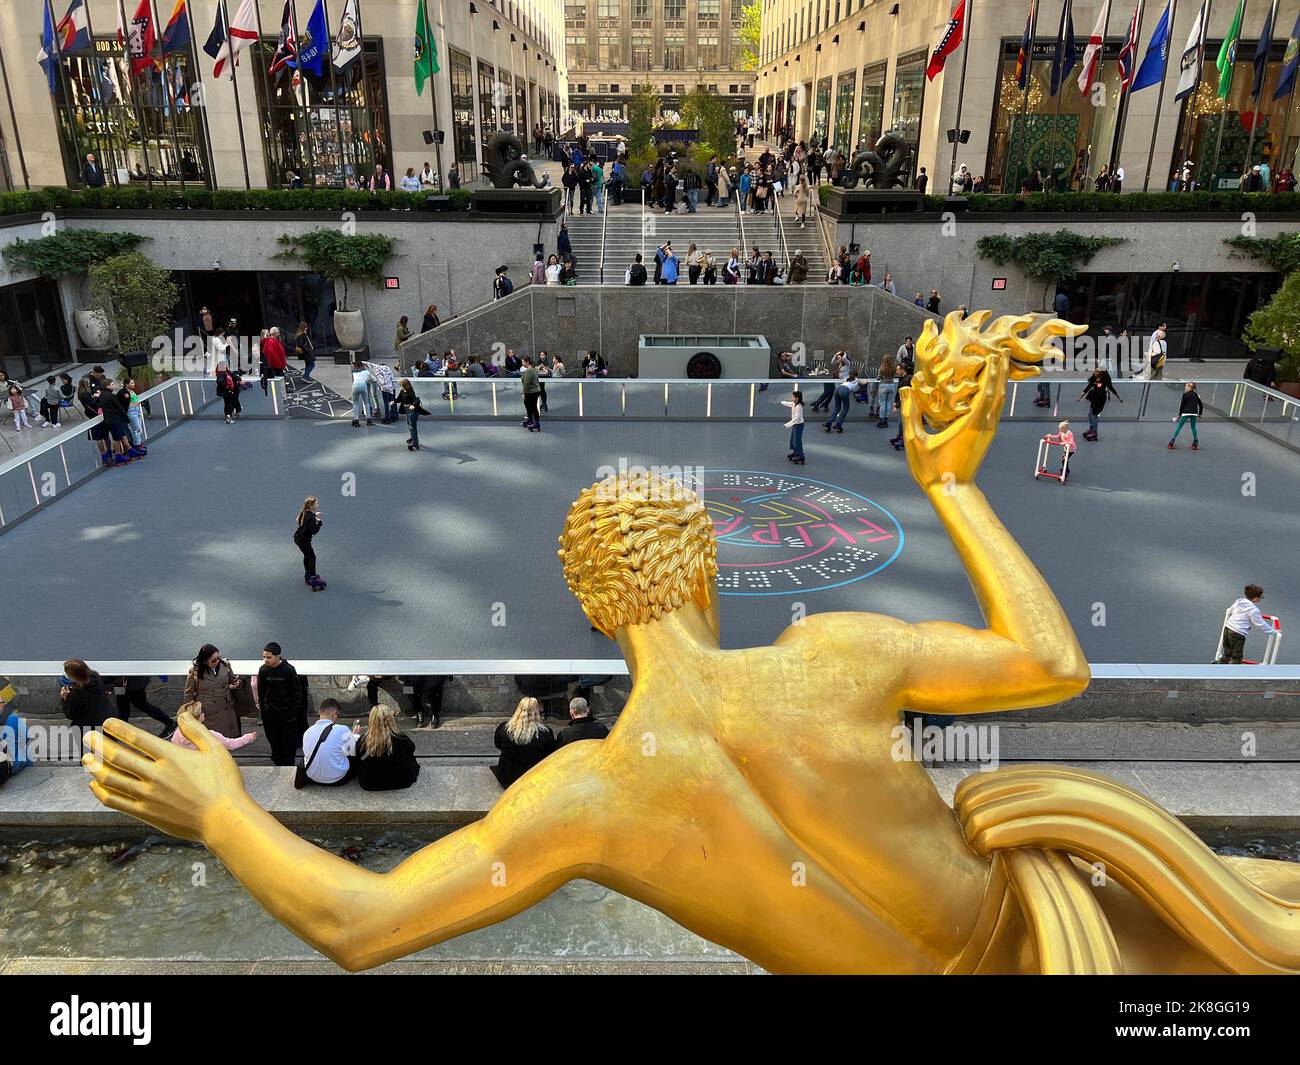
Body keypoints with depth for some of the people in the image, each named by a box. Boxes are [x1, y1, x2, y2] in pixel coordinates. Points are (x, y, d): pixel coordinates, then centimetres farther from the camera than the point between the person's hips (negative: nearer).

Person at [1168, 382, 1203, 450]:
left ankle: (1171, 443, -2)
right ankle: (1195, 445, 13)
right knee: (1193, 428, 15)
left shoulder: (1185, 395, -4)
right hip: (1194, 414, 4)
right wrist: (1199, 414, 20)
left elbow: (1182, 405, -4)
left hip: (1185, 413, -4)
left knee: (1179, 427, 2)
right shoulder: (1196, 395, 10)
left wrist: (1179, 414, 2)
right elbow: (1201, 405, 12)